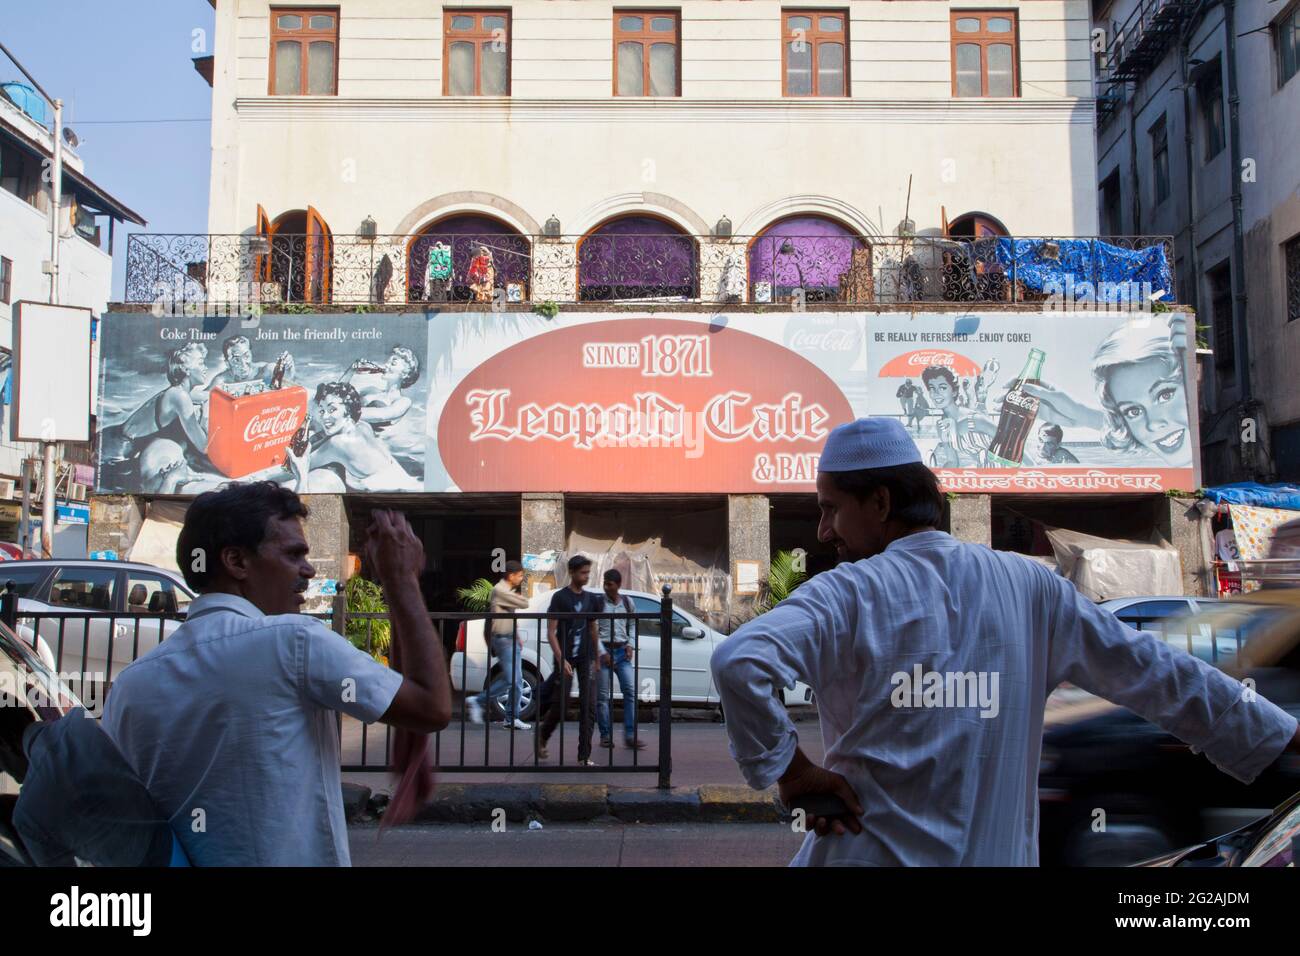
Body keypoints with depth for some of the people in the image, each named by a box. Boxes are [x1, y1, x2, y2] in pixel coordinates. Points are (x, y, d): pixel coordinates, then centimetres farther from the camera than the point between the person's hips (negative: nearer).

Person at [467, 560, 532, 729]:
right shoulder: (500, 590, -16)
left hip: (512, 639, 10)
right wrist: (517, 596, 1)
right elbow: (524, 603, -20)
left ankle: (512, 718, 12)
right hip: (503, 639, -10)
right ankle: (478, 701, -1)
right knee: (510, 679, -13)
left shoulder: (508, 591, 16)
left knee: (517, 681, 7)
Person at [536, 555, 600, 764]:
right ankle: (542, 738, 26)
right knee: (560, 705, -2)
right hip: (565, 658, -5)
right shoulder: (560, 597, -6)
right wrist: (561, 659, -18)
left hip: (585, 659, 5)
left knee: (589, 707, -2)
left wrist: (597, 658, 17)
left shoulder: (590, 599, 11)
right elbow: (551, 632, -9)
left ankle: (584, 756, 1)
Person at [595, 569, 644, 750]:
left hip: (622, 651, 3)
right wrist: (602, 653, -12)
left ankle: (630, 735, -3)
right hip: (604, 650, -3)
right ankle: (606, 735, 8)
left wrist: (631, 644, 3)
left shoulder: (627, 602, 9)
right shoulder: (598, 602, -3)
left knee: (631, 691, -5)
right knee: (603, 695, -1)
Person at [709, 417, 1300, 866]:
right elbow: (1148, 669, 9)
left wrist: (787, 770, -13)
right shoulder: (1027, 586, 3)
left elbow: (739, 664, -27)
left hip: (870, 851, -4)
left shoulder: (848, 594, -12)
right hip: (995, 854, 4)